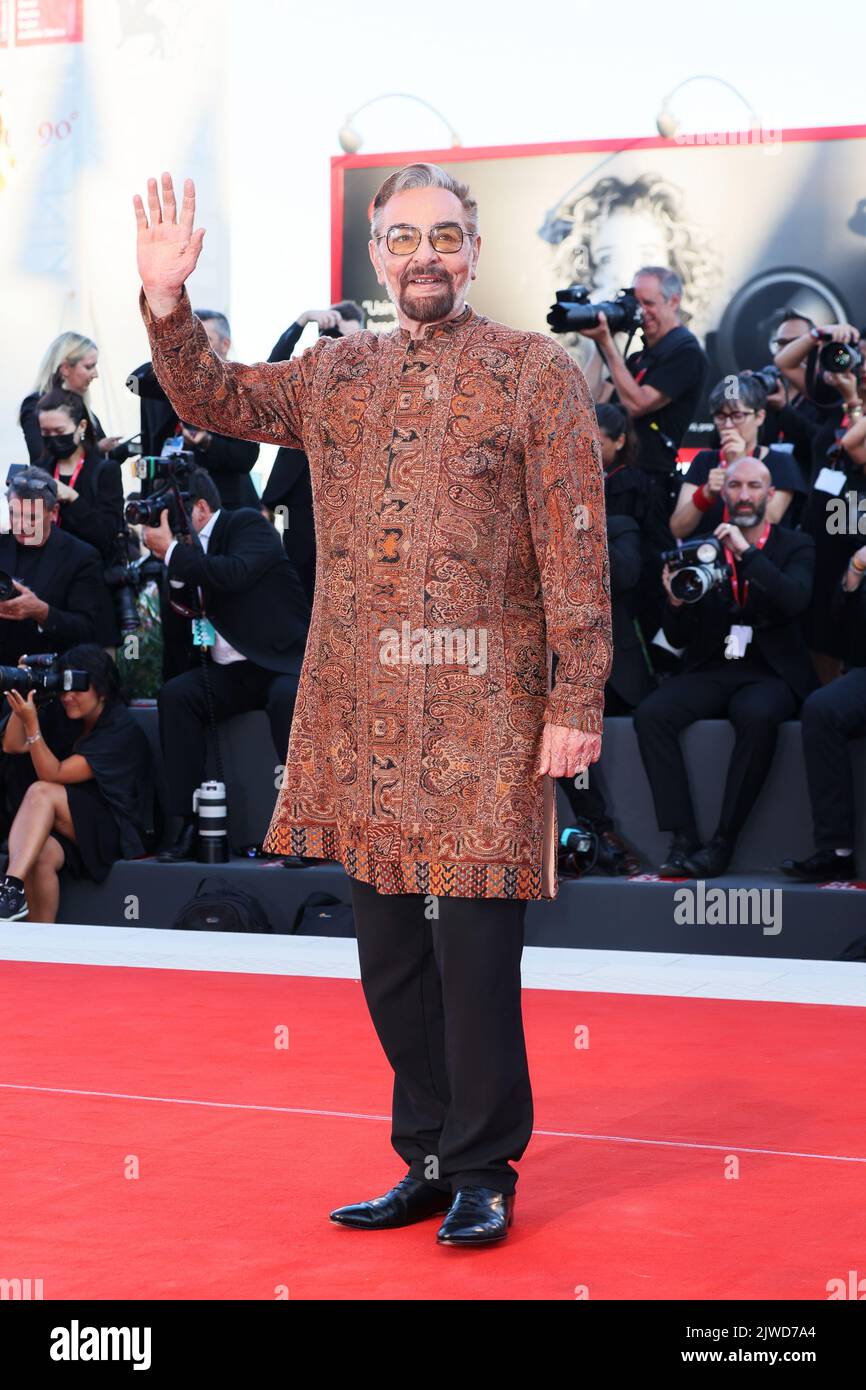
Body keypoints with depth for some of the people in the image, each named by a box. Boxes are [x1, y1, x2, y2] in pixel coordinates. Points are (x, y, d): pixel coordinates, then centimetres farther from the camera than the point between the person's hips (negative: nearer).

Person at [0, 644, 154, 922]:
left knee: (41, 792, -28)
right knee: (42, 854, -31)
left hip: (119, 833, -5)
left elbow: (53, 775, -18)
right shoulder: (67, 719, 7)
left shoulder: (123, 732, -14)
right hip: (73, 832, 5)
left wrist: (32, 723, -29)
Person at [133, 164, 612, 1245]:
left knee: (475, 945, -4)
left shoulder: (537, 374, 0)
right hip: (360, 711, 5)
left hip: (483, 711, -5)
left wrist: (576, 700, -10)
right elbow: (210, 399, 19)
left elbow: (575, 546, -4)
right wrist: (166, 303, 0)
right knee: (389, 947, 11)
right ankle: (428, 1162, 23)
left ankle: (483, 1171, 10)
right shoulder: (333, 375, 15)